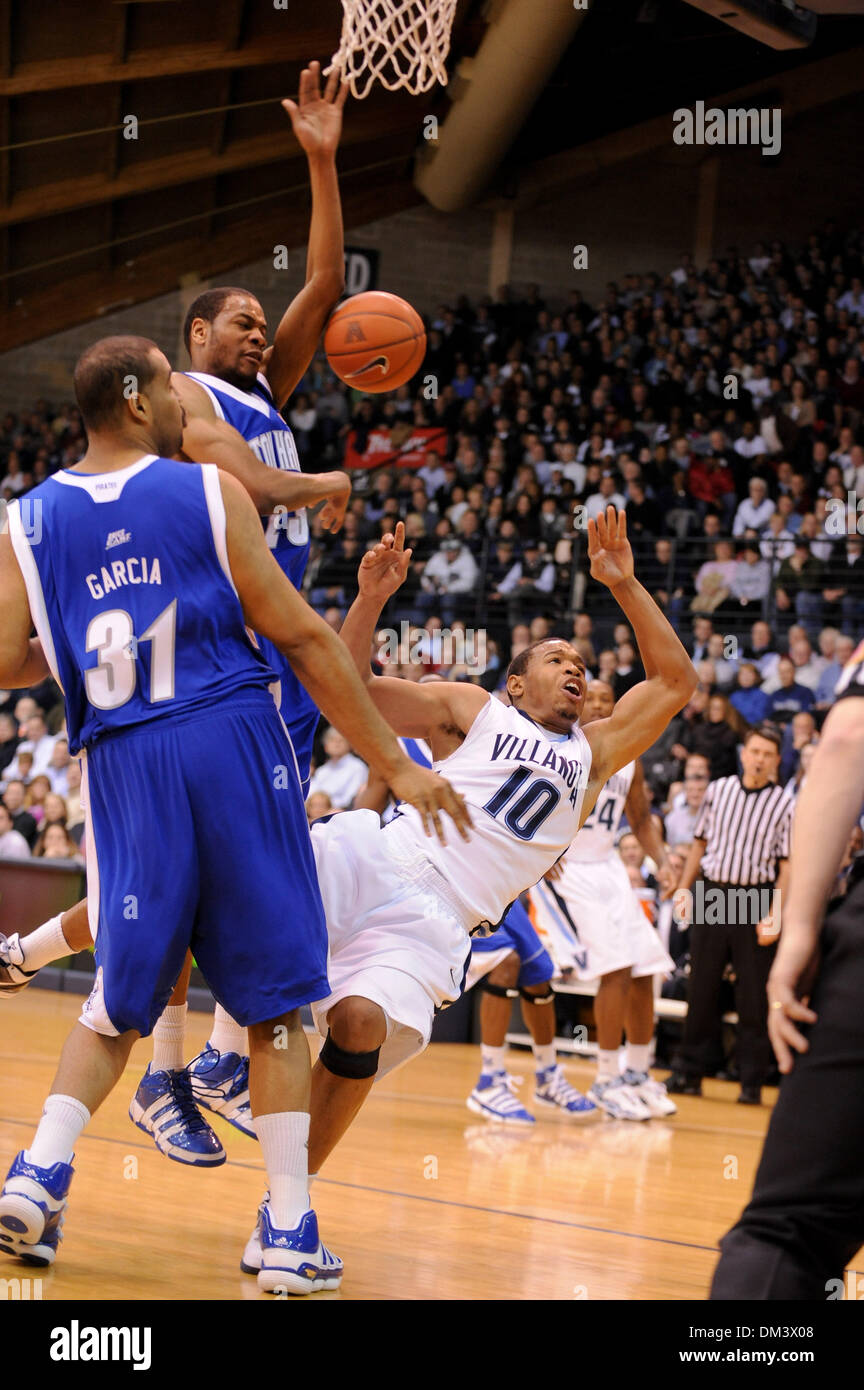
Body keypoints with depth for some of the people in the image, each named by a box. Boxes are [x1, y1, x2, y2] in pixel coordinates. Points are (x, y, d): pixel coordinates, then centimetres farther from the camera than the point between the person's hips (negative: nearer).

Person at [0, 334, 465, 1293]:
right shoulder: (209, 493, 0)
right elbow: (301, 638, -1)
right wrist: (393, 762, 3)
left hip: (122, 766, 3)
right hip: (231, 745, -2)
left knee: (120, 997, 18)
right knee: (273, 1000, 6)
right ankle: (290, 1234, 3)